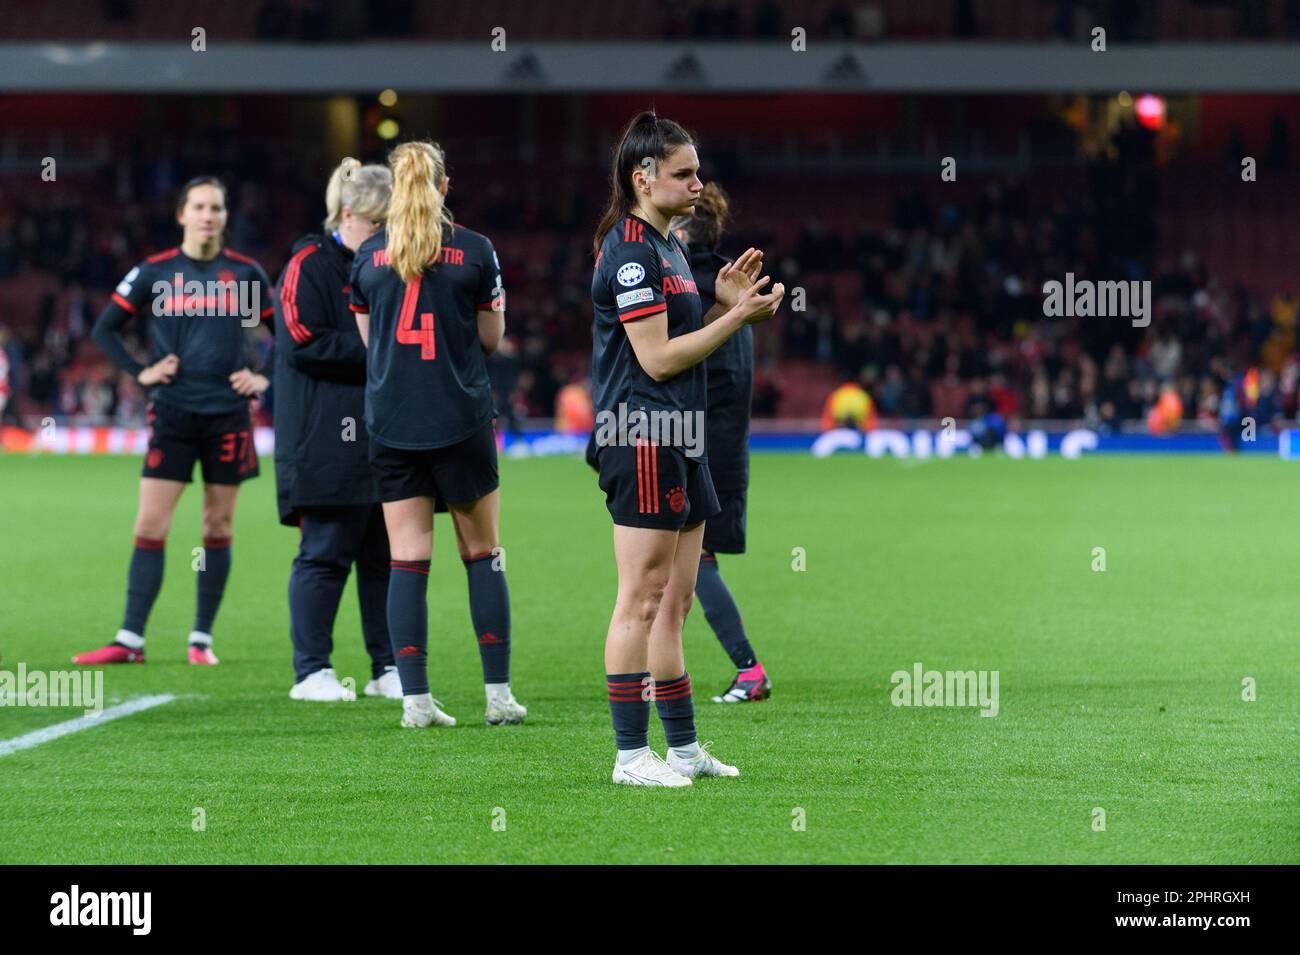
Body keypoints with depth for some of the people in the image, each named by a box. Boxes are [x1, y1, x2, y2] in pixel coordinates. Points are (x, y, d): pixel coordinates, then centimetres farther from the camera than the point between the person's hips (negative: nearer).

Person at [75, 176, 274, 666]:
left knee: (218, 528, 4)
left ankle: (201, 639, 11)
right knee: (150, 527, -5)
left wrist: (263, 377, 2)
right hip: (172, 414, -1)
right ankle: (130, 639, -3)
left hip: (228, 416, 1)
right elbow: (105, 330, 9)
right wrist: (140, 372, -2)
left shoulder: (246, 273, 3)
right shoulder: (154, 272, 1)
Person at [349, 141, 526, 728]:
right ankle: (498, 694, 5)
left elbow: (367, 339, 10)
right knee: (483, 554, 7)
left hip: (391, 424, 2)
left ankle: (414, 698, -3)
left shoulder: (369, 254, 3)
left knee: (407, 560, 2)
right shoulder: (474, 251, -3)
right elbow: (491, 338, 3)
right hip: (461, 421, -2)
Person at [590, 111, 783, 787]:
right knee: (641, 600, -8)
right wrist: (736, 317, -13)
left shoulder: (668, 246, 18)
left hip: (680, 440, 10)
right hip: (641, 436, -10)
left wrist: (723, 301, 8)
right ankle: (631, 754, -5)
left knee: (672, 603, 12)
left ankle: (683, 748, 17)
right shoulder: (629, 250, -13)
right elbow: (656, 357, -17)